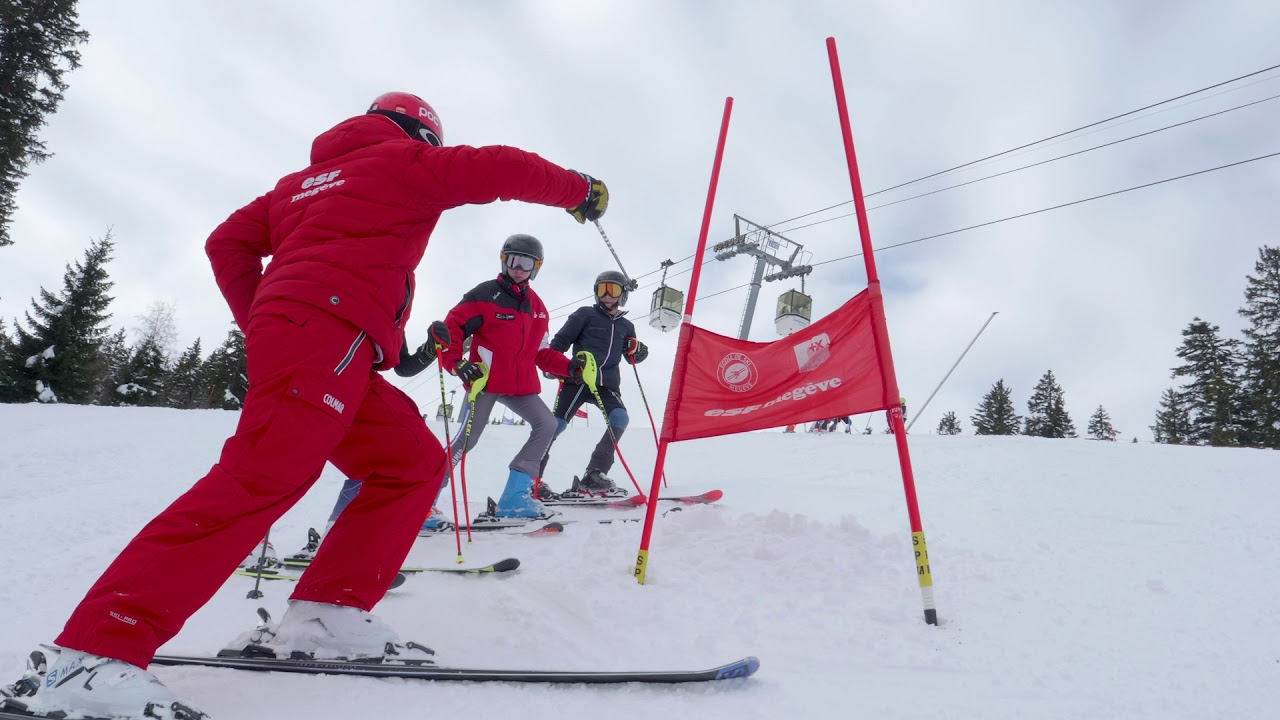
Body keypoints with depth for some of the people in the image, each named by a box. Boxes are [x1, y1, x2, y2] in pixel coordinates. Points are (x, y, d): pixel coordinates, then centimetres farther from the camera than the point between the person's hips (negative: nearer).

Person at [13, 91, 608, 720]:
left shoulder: (303, 180, 34)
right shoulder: (406, 161, 13)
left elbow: (229, 243, 28)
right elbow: (497, 169, 3)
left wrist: (259, 322, 22)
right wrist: (579, 190, 16)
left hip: (285, 332, 9)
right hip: (327, 332, -9)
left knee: (415, 463, 8)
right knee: (262, 480, -19)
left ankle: (322, 615, 3)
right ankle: (97, 655, -19)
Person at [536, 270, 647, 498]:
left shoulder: (626, 326, 19)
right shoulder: (585, 314, 7)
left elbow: (632, 359, 26)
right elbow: (561, 340, 4)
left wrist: (637, 350, 3)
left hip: (607, 384, 4)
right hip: (578, 379, -3)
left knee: (620, 418, -21)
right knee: (556, 424, -11)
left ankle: (593, 476, -19)